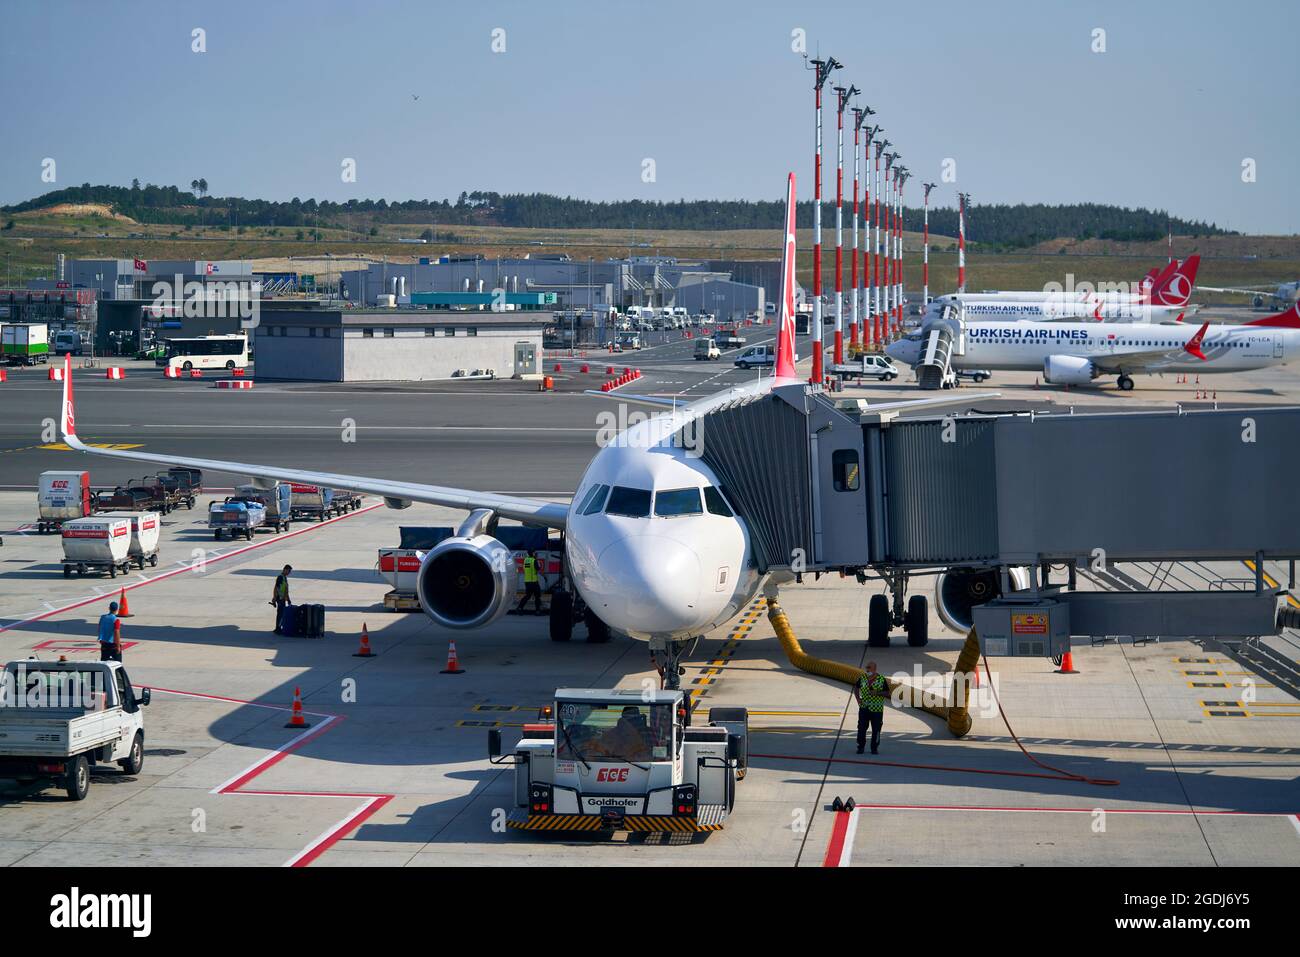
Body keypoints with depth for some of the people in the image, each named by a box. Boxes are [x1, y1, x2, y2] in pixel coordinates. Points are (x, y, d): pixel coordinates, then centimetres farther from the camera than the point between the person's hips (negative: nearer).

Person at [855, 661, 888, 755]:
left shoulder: (882, 679, -4)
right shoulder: (862, 678, 4)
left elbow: (887, 692, -1)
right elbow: (857, 688, 19)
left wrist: (877, 693, -17)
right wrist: (858, 698, 4)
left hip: (877, 709, -2)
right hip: (864, 707, 2)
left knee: (876, 729, 2)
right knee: (861, 728, 0)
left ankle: (874, 748, 12)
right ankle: (860, 747, 10)